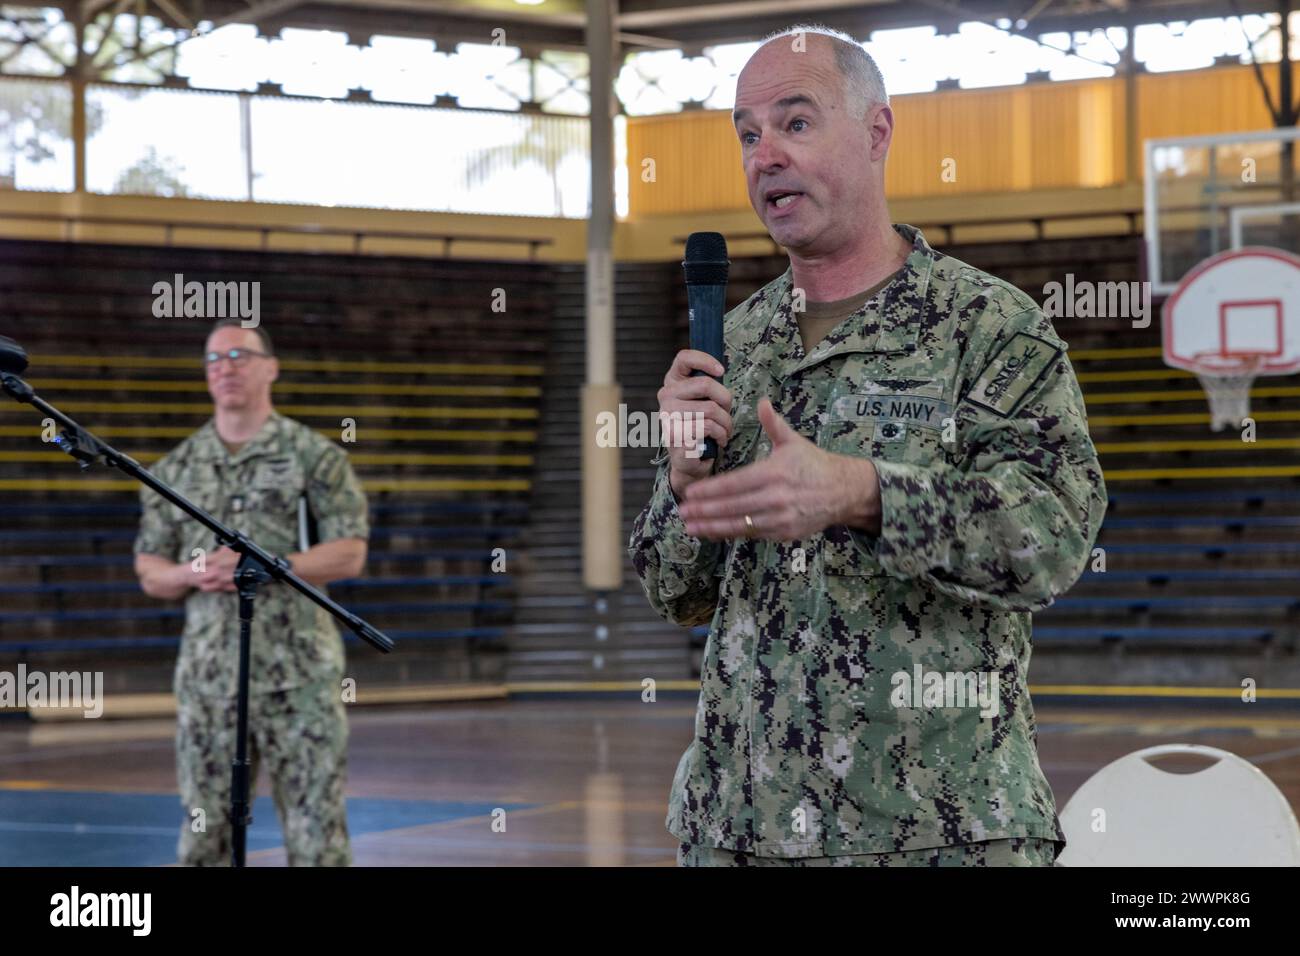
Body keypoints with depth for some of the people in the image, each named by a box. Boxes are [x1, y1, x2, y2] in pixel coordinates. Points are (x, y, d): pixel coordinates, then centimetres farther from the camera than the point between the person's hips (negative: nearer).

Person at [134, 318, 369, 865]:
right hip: (208, 673, 4)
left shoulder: (314, 455, 2)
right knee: (205, 827, 7)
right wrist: (192, 574, -9)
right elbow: (149, 571, 14)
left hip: (298, 673, -3)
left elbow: (349, 554, -5)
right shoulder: (177, 467, 13)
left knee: (315, 821, -4)